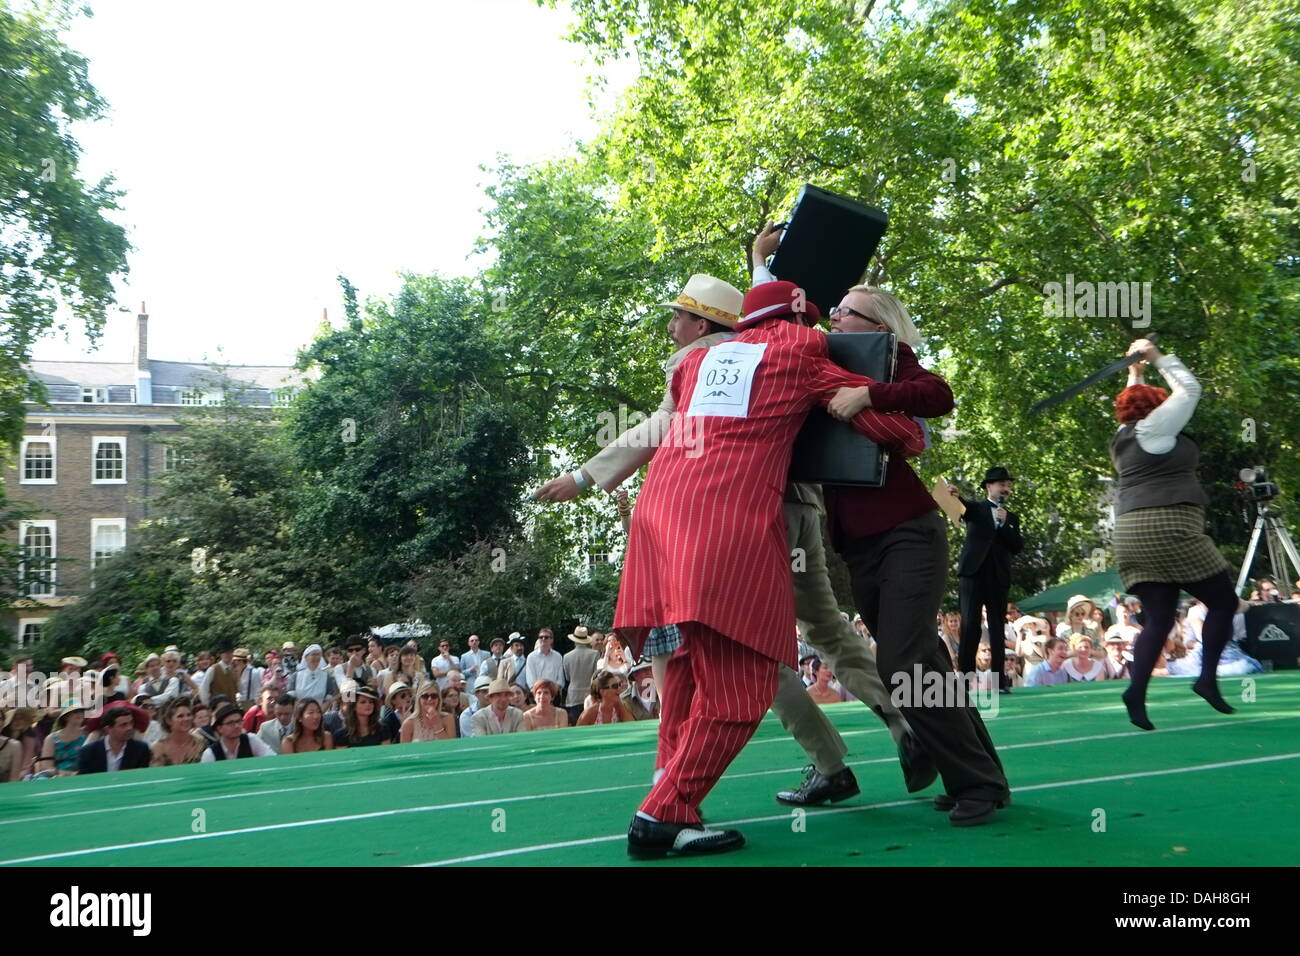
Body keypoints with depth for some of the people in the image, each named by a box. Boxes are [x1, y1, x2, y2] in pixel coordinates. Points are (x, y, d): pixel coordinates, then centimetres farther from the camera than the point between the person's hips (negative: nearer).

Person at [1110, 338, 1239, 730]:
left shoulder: (1122, 438, 19)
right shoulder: (1154, 427, 0)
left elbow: (1135, 405, 40)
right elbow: (1189, 389, 8)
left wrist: (1135, 373, 43)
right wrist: (1157, 358, 17)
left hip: (1130, 536, 8)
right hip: (1169, 527, -8)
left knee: (1158, 618, 3)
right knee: (1223, 601, 5)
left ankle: (1136, 691, -13)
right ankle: (1208, 678, -4)